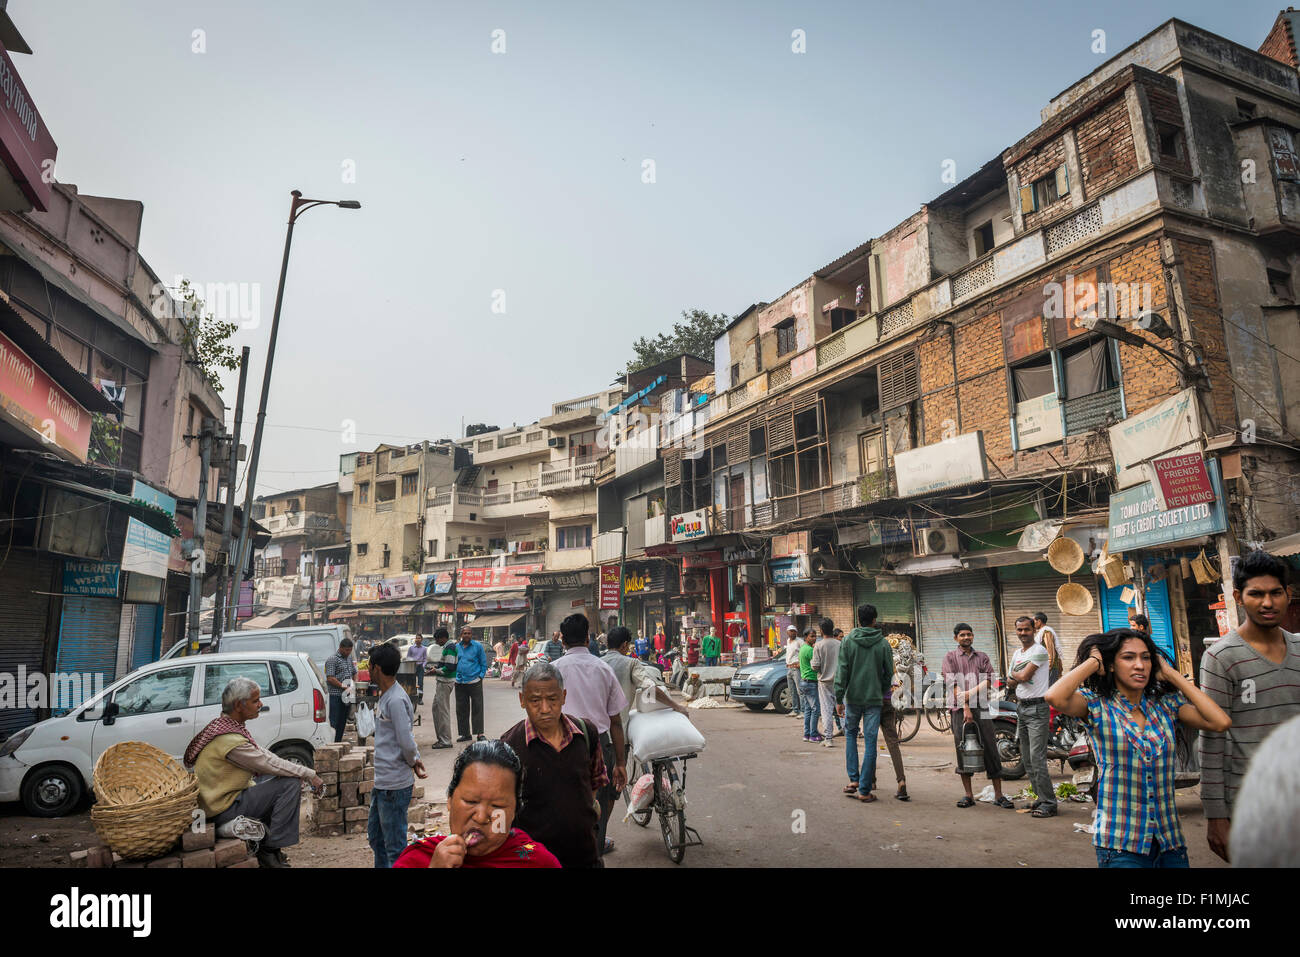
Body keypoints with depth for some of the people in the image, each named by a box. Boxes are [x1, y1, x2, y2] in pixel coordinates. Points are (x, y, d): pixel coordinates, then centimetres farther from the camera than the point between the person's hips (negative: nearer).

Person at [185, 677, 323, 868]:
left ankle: (263, 843, 20)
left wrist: (304, 773, 5)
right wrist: (309, 775, -11)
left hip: (216, 799, 10)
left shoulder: (223, 724, 6)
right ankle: (270, 852, -8)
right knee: (290, 783, -15)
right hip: (223, 809, -10)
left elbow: (261, 754, 12)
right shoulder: (229, 739, -26)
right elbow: (269, 763, -22)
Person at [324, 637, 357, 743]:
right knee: (333, 722, -8)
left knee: (342, 722, 11)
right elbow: (330, 678, -17)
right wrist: (342, 686, -21)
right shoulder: (332, 659, -10)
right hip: (335, 696, -8)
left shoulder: (349, 658, 15)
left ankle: (337, 743, 18)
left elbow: (354, 672, 25)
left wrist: (355, 684, 7)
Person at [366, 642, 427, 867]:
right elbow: (408, 740, 17)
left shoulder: (396, 700, -21)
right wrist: (415, 760, 7)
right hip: (382, 782, 10)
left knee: (394, 847, -2)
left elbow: (407, 742, -22)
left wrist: (413, 762, -4)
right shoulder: (385, 696, 10)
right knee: (375, 835, 23)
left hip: (395, 785, -10)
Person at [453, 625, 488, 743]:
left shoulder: (478, 646, 0)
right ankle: (465, 734, 17)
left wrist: (481, 676, -5)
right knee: (461, 709, 8)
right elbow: (453, 663, 19)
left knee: (477, 708, -4)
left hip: (474, 682, -4)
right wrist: (455, 676, 8)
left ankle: (480, 733, -1)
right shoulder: (457, 647, 11)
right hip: (460, 683, 4)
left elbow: (484, 663, 3)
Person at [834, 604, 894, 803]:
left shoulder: (847, 642, -4)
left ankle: (853, 779, 13)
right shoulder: (883, 644, -2)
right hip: (874, 699, 0)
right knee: (870, 742, 3)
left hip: (853, 697, 0)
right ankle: (864, 790, 5)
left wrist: (839, 698, -4)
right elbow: (889, 673, 3)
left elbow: (842, 671, -7)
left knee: (850, 734, 21)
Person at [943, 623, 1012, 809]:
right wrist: (965, 708, -13)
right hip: (959, 709, -2)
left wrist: (971, 693, -12)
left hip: (981, 708, 2)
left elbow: (989, 680, 2)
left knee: (991, 750, 0)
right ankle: (968, 795, 10)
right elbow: (953, 684, -4)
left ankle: (998, 795, 7)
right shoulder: (950, 658, 6)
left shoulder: (982, 657, 14)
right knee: (963, 751, 2)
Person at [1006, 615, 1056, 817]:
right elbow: (1010, 683, 13)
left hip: (1037, 708, -8)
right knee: (1027, 759, 11)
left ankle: (1048, 803, -6)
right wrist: (1018, 677, -8)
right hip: (1021, 707, 8)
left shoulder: (1039, 651, -9)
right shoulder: (1017, 653, 16)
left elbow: (1024, 676, -17)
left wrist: (1013, 674, 4)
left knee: (1037, 758, -11)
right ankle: (1041, 798, 19)